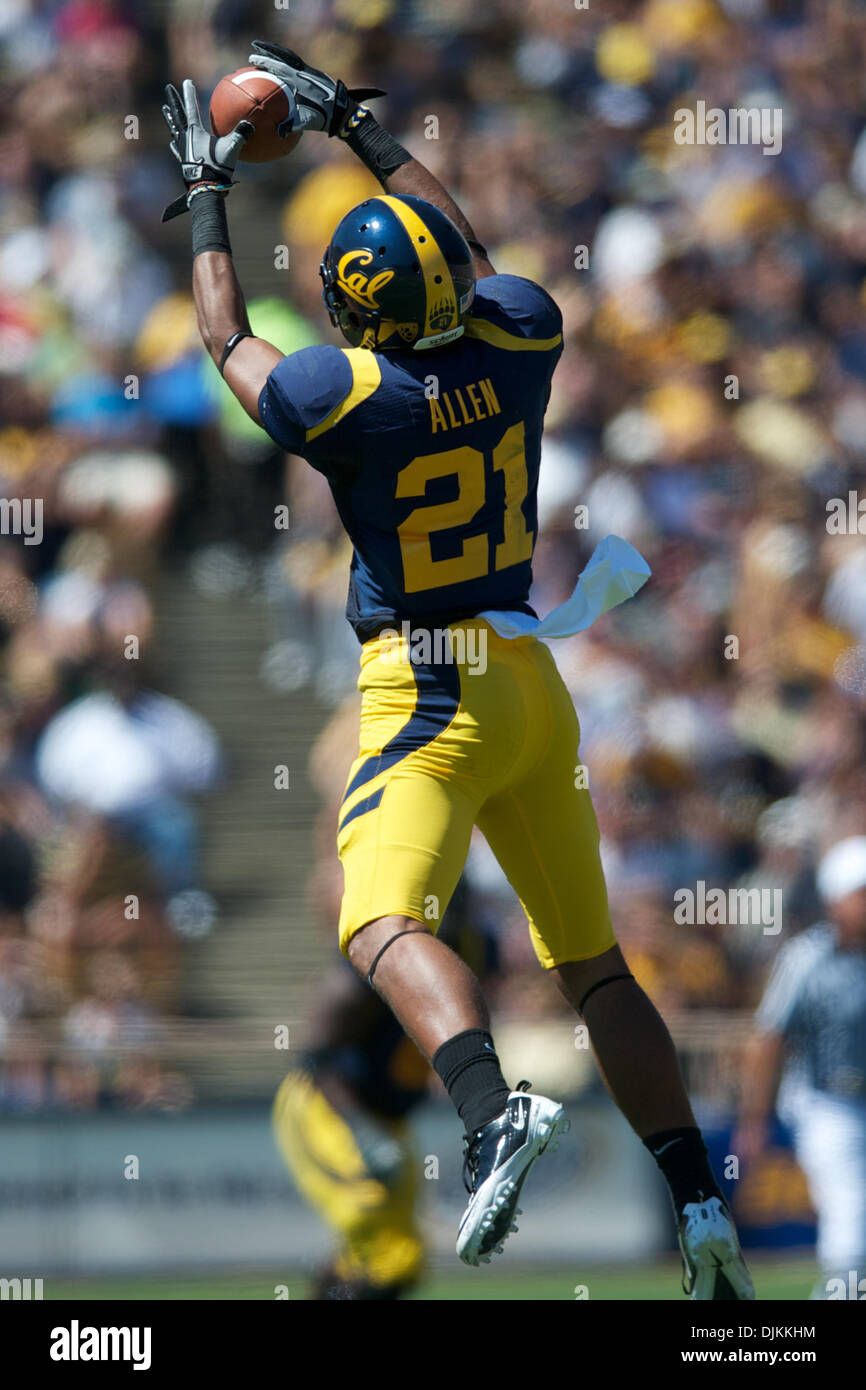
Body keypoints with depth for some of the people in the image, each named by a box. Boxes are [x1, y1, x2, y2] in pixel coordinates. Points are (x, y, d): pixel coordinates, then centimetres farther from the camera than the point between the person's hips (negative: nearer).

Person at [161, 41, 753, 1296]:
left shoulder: (350, 395, -14)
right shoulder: (518, 344, -1)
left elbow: (225, 340, 7)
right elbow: (468, 250, 23)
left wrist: (207, 195, 20)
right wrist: (356, 126, 31)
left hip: (429, 696, -7)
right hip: (533, 681, 7)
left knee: (384, 922, -20)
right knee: (592, 960, 12)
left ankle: (494, 1107, -47)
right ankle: (702, 1205, 7)